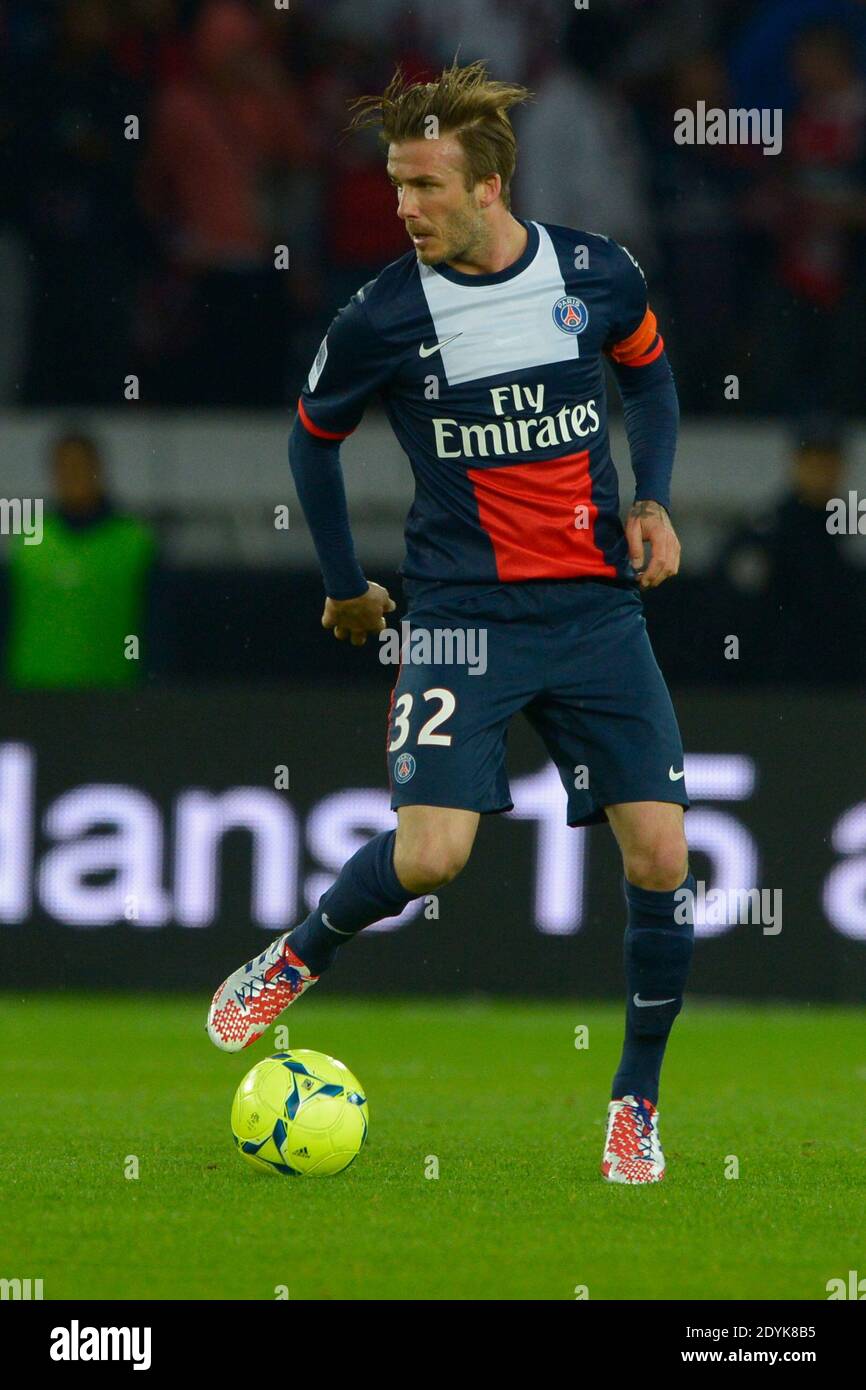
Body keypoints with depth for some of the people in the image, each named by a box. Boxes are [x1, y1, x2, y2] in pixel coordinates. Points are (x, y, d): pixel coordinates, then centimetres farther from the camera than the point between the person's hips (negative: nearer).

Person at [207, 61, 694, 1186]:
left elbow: (648, 375, 19)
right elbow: (314, 436, 9)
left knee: (660, 857, -5)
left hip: (598, 606, 2)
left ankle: (636, 1103, 13)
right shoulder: (383, 318, -8)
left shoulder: (600, 277, -2)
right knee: (430, 852, -19)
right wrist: (346, 587, 14)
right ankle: (300, 958, 13)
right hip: (461, 614, -2)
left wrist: (654, 501, 4)